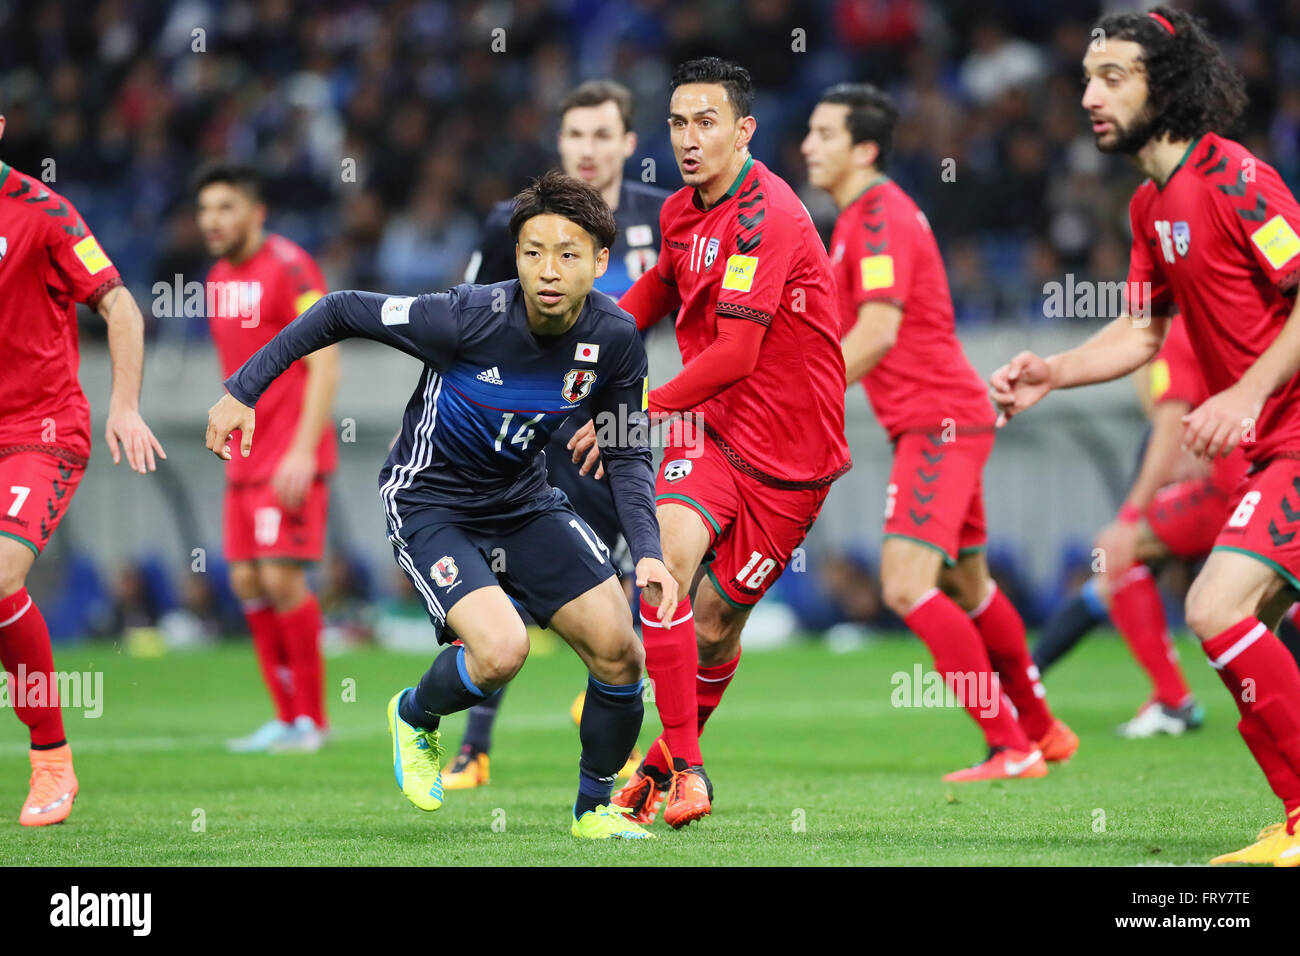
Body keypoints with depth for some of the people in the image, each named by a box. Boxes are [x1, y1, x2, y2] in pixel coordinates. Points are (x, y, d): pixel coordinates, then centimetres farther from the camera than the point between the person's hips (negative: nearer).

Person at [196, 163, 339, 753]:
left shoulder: (290, 268, -11)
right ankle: (287, 717, 11)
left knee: (281, 577, -12)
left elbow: (325, 365, -15)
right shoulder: (220, 279, 14)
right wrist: (236, 446, 17)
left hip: (292, 453, -8)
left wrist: (303, 451, -21)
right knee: (246, 581, 4)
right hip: (246, 456, 8)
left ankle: (312, 720, -2)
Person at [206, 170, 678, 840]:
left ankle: (593, 808, 19)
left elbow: (627, 454, 0)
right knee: (501, 651, -27)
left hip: (523, 500, 5)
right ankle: (415, 716, 9)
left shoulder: (615, 338, -14)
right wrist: (243, 390, -14)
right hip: (430, 502, -5)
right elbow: (340, 312, -17)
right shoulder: (469, 318, -29)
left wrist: (646, 551, -14)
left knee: (618, 651, -5)